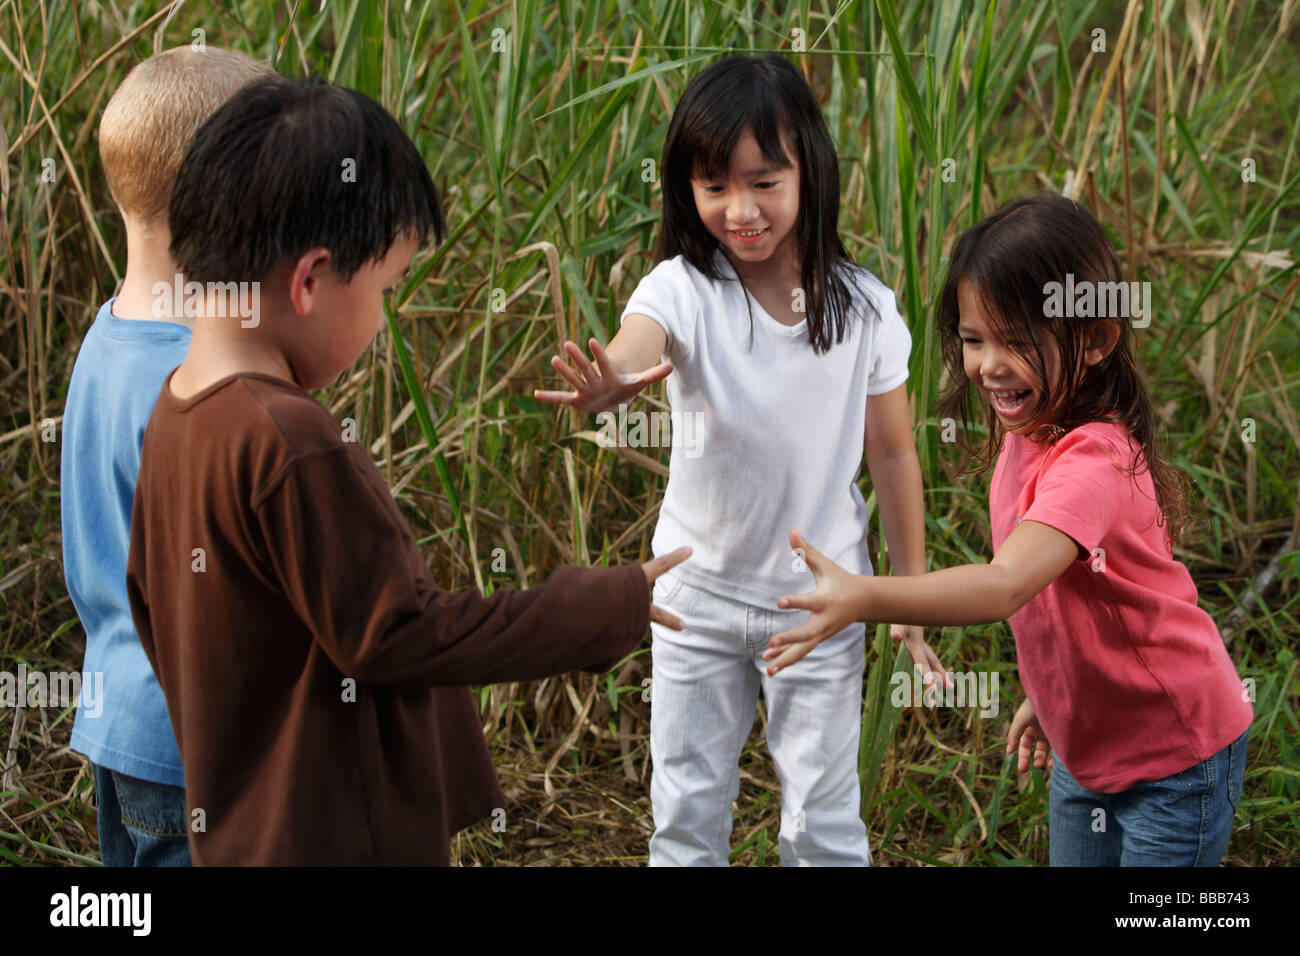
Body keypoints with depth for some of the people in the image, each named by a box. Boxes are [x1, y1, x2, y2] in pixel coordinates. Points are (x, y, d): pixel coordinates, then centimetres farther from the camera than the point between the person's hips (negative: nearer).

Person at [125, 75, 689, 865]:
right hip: (340, 836, -10)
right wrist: (612, 606, -14)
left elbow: (151, 596, 14)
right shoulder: (292, 446, -27)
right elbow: (402, 636, -23)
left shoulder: (177, 412, 2)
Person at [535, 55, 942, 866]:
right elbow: (633, 349, -38)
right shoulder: (683, 289, -15)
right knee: (686, 814, 12)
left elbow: (893, 454, -1)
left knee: (823, 820, 9)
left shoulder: (863, 309, -10)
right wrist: (605, 385, -63)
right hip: (698, 588, 0)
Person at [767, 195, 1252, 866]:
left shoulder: (1092, 461, -32)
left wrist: (862, 597, -59)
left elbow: (1004, 587, -48)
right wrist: (1045, 697, 14)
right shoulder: (1025, 434, -3)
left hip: (1175, 759, -8)